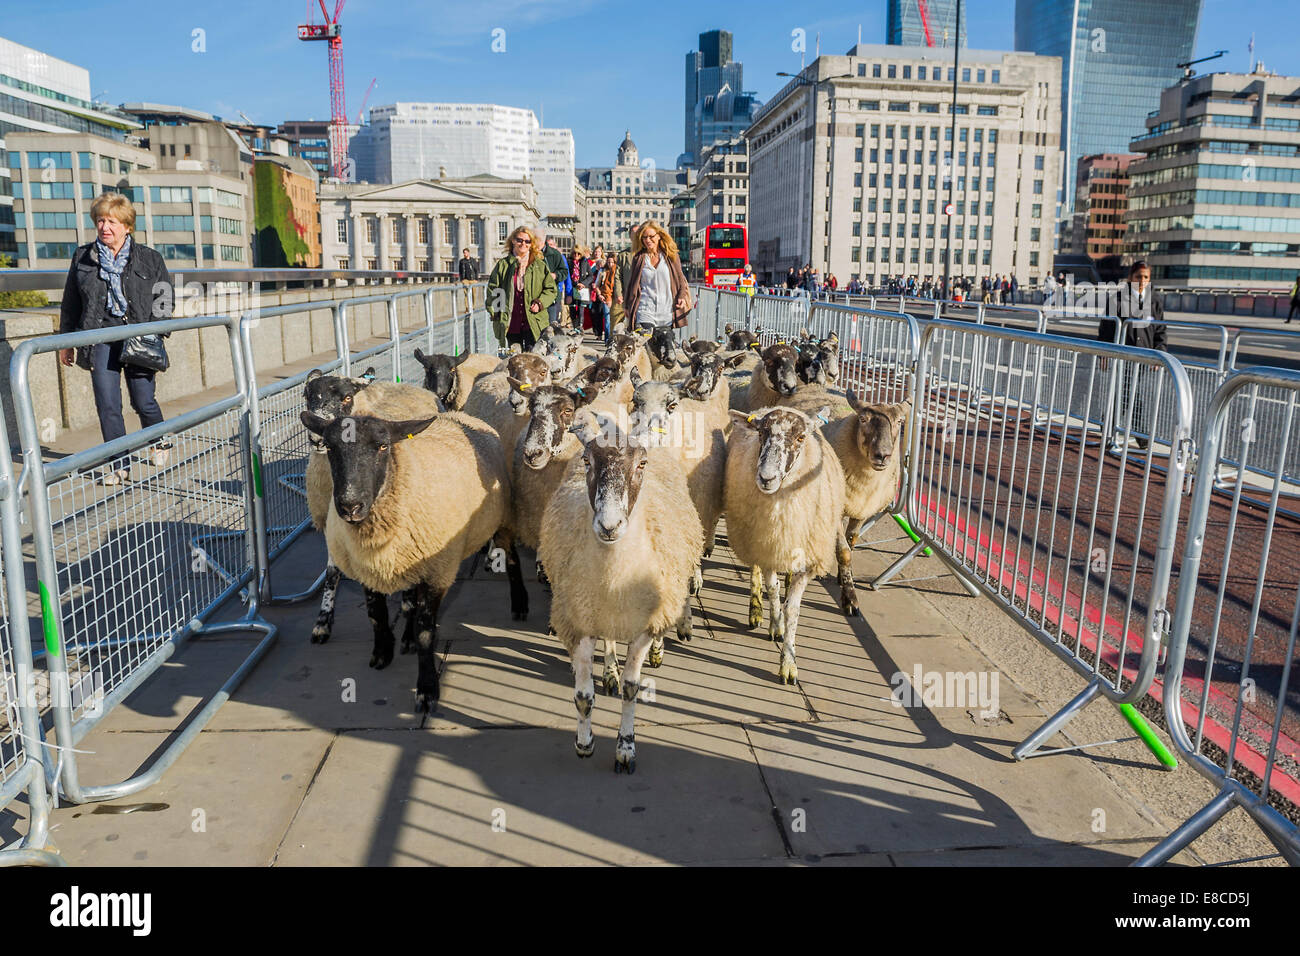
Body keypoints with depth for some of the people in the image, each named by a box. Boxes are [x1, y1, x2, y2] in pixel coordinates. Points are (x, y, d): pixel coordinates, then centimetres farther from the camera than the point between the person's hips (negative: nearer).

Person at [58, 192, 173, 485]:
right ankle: (120, 466, 5)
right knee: (107, 406, -3)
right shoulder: (82, 257, 9)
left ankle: (160, 442, 33)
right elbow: (70, 303, 16)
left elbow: (164, 299, 6)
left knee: (143, 401, 1)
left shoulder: (149, 259, 3)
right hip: (101, 339, 2)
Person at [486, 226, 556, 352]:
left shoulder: (540, 266, 8)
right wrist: (494, 313, 0)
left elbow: (551, 289, 9)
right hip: (510, 324, 1)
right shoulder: (503, 265, 8)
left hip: (534, 325, 0)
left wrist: (540, 303, -8)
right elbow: (492, 290, 9)